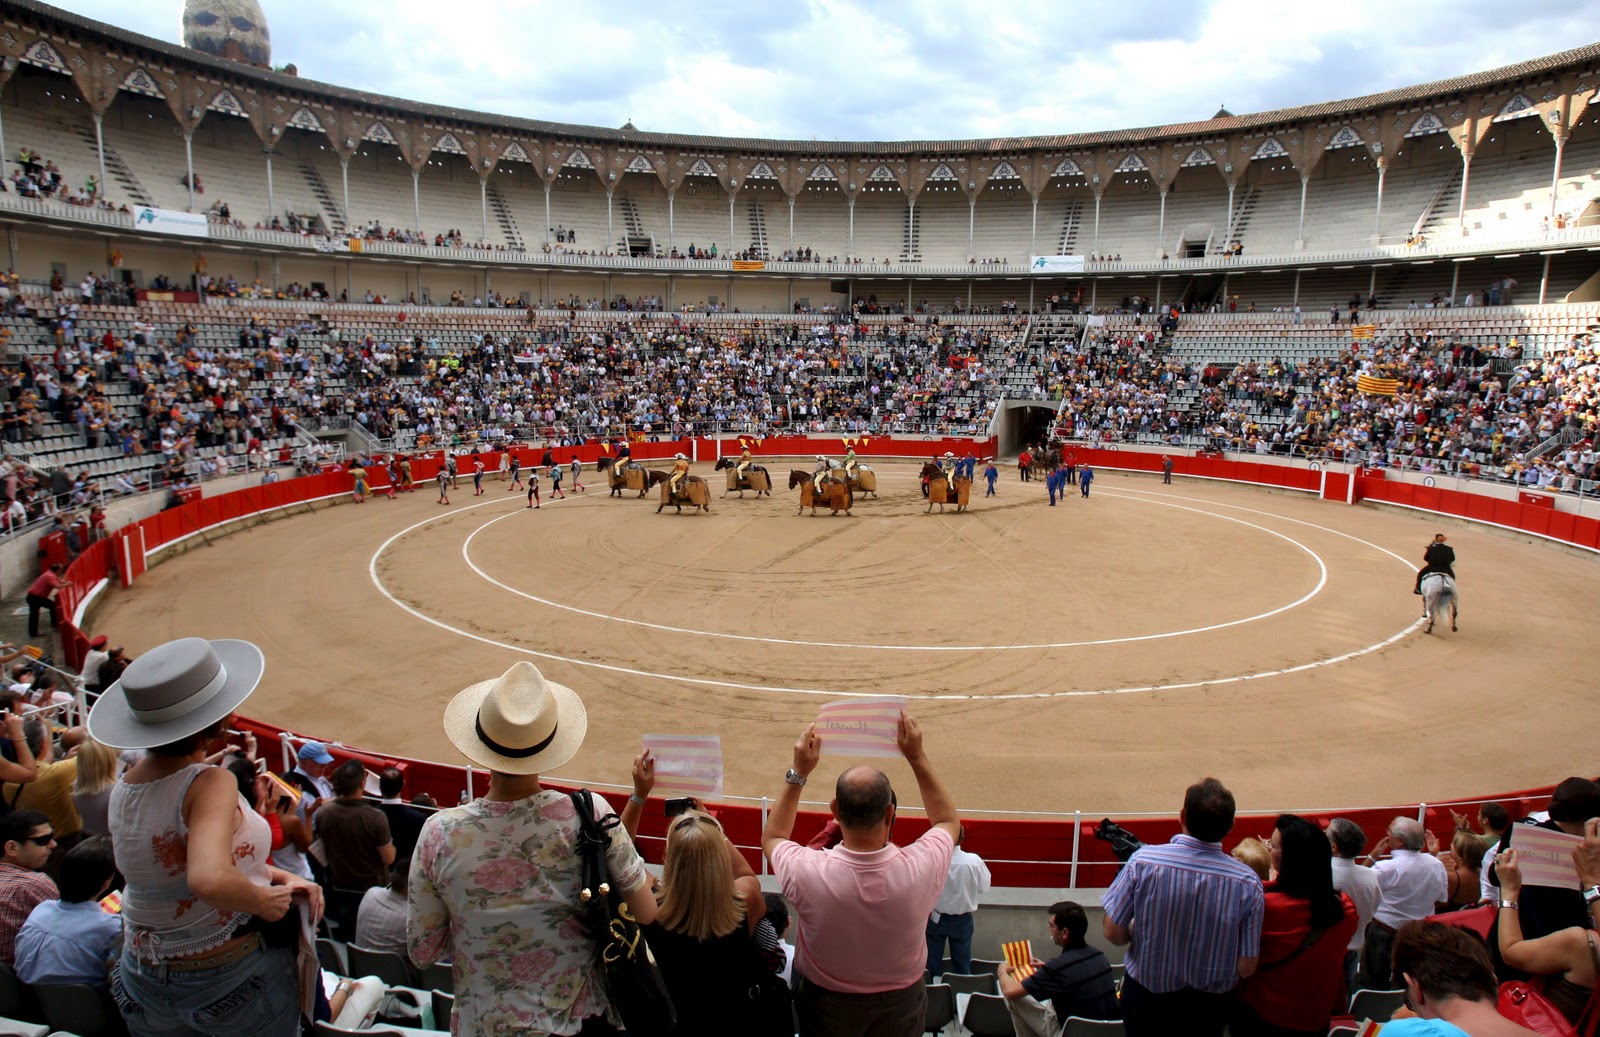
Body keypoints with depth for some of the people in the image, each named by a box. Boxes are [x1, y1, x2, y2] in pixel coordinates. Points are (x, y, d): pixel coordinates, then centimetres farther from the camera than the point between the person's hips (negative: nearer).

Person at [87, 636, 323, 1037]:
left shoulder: (124, 786, -2)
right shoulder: (209, 784, -26)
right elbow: (209, 881, -41)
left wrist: (281, 877, -2)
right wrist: (263, 900, -23)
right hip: (235, 978, -7)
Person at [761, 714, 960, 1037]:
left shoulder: (807, 873, -35)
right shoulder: (920, 868, -33)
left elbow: (772, 838, -8)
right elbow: (948, 821, -7)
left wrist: (798, 773, -12)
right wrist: (917, 757, -10)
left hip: (826, 1003, 0)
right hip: (901, 1001, 1)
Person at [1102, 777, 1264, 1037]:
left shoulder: (1142, 862, -24)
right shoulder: (1248, 884, -21)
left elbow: (1113, 933, -15)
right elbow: (1246, 968, -13)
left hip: (1144, 998, 0)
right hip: (1206, 1007, 1)